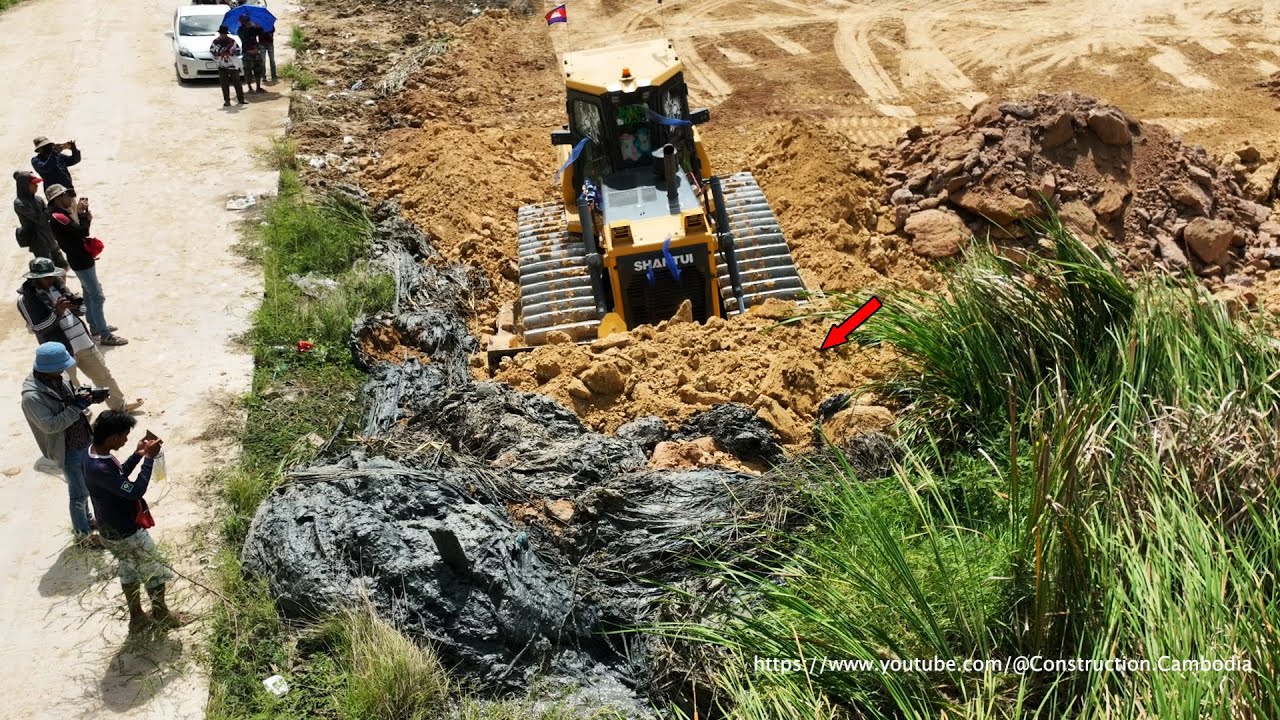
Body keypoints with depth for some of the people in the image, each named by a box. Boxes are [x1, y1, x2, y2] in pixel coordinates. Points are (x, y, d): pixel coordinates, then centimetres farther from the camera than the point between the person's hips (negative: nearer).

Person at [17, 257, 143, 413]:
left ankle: (120, 405, 38)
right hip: (61, 351, -6)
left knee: (104, 375, 20)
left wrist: (76, 305, -10)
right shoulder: (25, 299, -14)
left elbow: (79, 307, 12)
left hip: (83, 342, 7)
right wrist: (57, 313, -28)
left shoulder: (57, 284, 4)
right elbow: (39, 328, -18)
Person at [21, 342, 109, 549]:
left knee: (86, 486, 25)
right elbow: (50, 425, -29)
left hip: (84, 442, 8)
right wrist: (76, 407, -30)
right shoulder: (32, 396, -29)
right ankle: (83, 535, 25)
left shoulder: (56, 379, -4)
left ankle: (85, 519, 47)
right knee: (79, 493, 7)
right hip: (68, 451, -8)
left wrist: (82, 397, -11)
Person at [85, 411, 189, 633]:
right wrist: (149, 458, -29)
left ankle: (136, 616, 41)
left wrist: (137, 455, -1)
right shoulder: (99, 468, -37)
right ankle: (161, 614, 32)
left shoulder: (95, 452, -6)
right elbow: (135, 491, -33)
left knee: (129, 570, 26)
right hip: (126, 532, -9)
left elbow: (119, 477, 10)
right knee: (155, 570, 12)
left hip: (113, 528, 9)